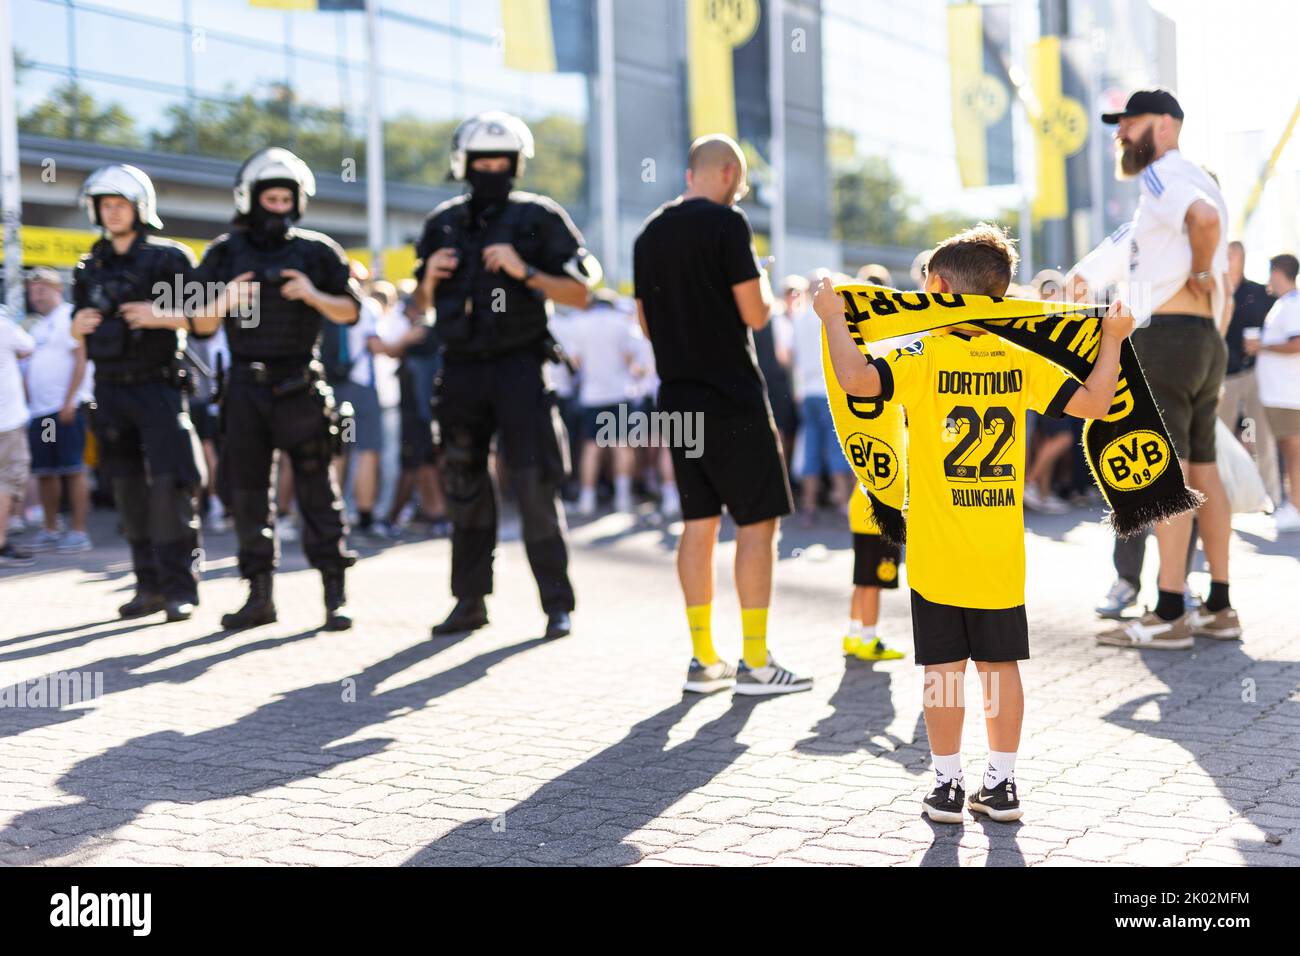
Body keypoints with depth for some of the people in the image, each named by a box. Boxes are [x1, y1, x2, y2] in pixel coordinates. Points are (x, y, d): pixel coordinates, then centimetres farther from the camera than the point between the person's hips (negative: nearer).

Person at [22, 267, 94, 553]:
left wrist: (69, 402, -17)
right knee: (44, 472, 8)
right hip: (38, 411, 8)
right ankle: (50, 531, 14)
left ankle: (79, 532, -7)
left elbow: (80, 361, -11)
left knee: (73, 470, -8)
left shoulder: (69, 317, -3)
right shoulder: (36, 326, 21)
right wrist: (27, 405, 14)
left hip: (66, 408, -8)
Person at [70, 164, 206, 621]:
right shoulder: (89, 267, 14)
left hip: (158, 386, -5)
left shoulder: (169, 257, -1)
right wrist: (79, 324, -2)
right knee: (128, 489, 6)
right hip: (110, 390, 5)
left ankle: (179, 588, -8)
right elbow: (78, 329, 21)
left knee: (169, 484, -12)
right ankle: (149, 585, 13)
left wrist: (160, 316, -21)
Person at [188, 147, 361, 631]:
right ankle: (259, 596, 14)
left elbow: (350, 312, 5)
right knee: (247, 489, 5)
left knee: (316, 488, -4)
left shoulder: (317, 251, 4)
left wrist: (314, 296, -12)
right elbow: (201, 324, 8)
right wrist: (224, 301, -12)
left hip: (300, 386, -2)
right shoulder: (224, 254, 8)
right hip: (246, 386, 3)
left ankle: (335, 594, 0)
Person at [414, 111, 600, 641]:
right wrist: (429, 278, -2)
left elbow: (580, 293, -3)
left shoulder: (539, 218, 0)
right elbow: (423, 305, 20)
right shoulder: (443, 224, 12)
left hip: (519, 365, -4)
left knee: (535, 486, -8)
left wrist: (525, 272, -15)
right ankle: (470, 600, 18)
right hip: (461, 371, 4)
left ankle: (557, 604, -2)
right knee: (465, 486, 8)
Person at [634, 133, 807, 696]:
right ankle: (755, 663, 0)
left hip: (678, 396, 7)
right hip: (731, 396, -7)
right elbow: (755, 313, -12)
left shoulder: (650, 233, 11)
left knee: (698, 523, 10)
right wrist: (764, 288, 8)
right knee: (757, 522, -1)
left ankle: (704, 660, 13)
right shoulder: (726, 223, -11)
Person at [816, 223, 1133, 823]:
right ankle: (1001, 785, 17)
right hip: (1001, 553, 3)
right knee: (1000, 664, 11)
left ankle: (948, 786, 11)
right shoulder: (1021, 362, 1)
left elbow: (855, 379, -25)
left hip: (938, 551, -3)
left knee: (945, 667, 5)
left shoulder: (924, 357, -10)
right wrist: (1112, 341, 16)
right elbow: (1094, 404, 3)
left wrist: (834, 318, -10)